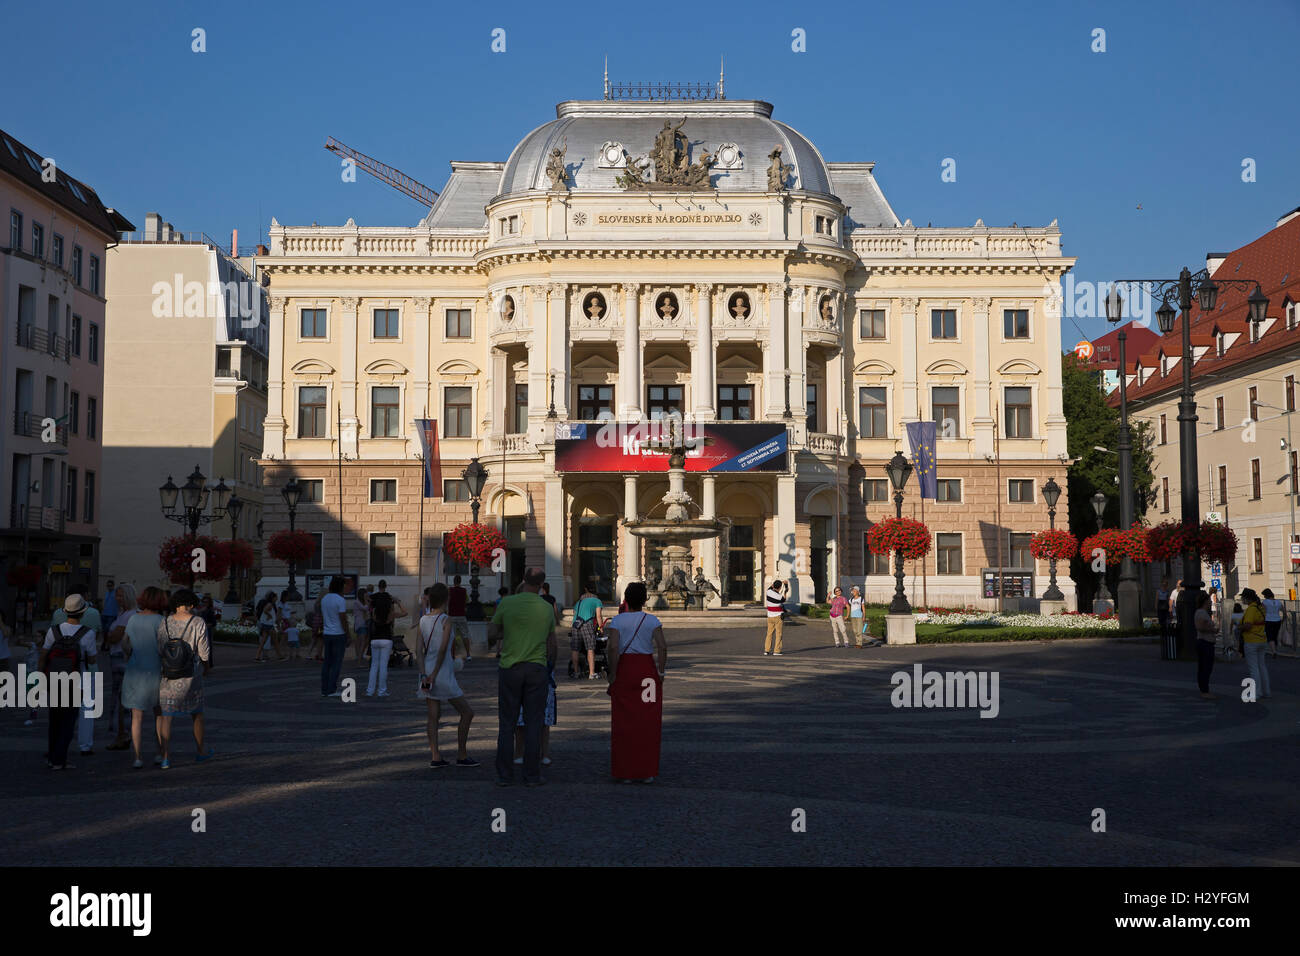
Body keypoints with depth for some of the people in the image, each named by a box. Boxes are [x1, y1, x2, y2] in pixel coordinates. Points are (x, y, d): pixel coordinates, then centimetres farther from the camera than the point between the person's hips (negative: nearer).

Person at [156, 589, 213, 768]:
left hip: (168, 677, 0)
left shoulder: (164, 623, -5)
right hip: (192, 677, 0)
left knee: (165, 716, 4)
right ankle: (200, 751, 33)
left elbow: (159, 651, -2)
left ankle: (166, 757, -6)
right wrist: (206, 666, 13)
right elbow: (204, 652, -6)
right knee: (197, 713, 18)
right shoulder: (198, 623, -11)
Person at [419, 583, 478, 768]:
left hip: (428, 674, 6)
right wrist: (434, 674, -15)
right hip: (444, 676, -6)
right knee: (467, 712, 6)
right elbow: (443, 649, -18)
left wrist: (424, 674, -5)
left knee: (433, 716, 10)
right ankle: (462, 755, 9)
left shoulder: (423, 620, 6)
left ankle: (435, 756, 5)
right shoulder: (446, 620, -11)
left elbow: (421, 650, 0)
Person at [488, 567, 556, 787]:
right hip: (536, 669, 1)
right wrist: (549, 664, 25)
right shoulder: (547, 608, 2)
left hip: (510, 667, -1)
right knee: (533, 723, 5)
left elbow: (491, 632, 6)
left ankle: (504, 775, 6)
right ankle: (532, 775, 6)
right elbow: (552, 644, 12)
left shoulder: (507, 603, -4)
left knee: (506, 723, 6)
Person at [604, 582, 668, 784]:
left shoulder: (617, 621, -1)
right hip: (647, 668, 1)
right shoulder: (652, 620, 2)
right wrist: (660, 671, -2)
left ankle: (625, 772, 7)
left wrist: (613, 674, -8)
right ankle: (648, 772, 7)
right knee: (648, 722, 6)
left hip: (624, 668, -1)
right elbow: (662, 646, -9)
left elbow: (613, 648, -13)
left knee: (623, 722, 6)